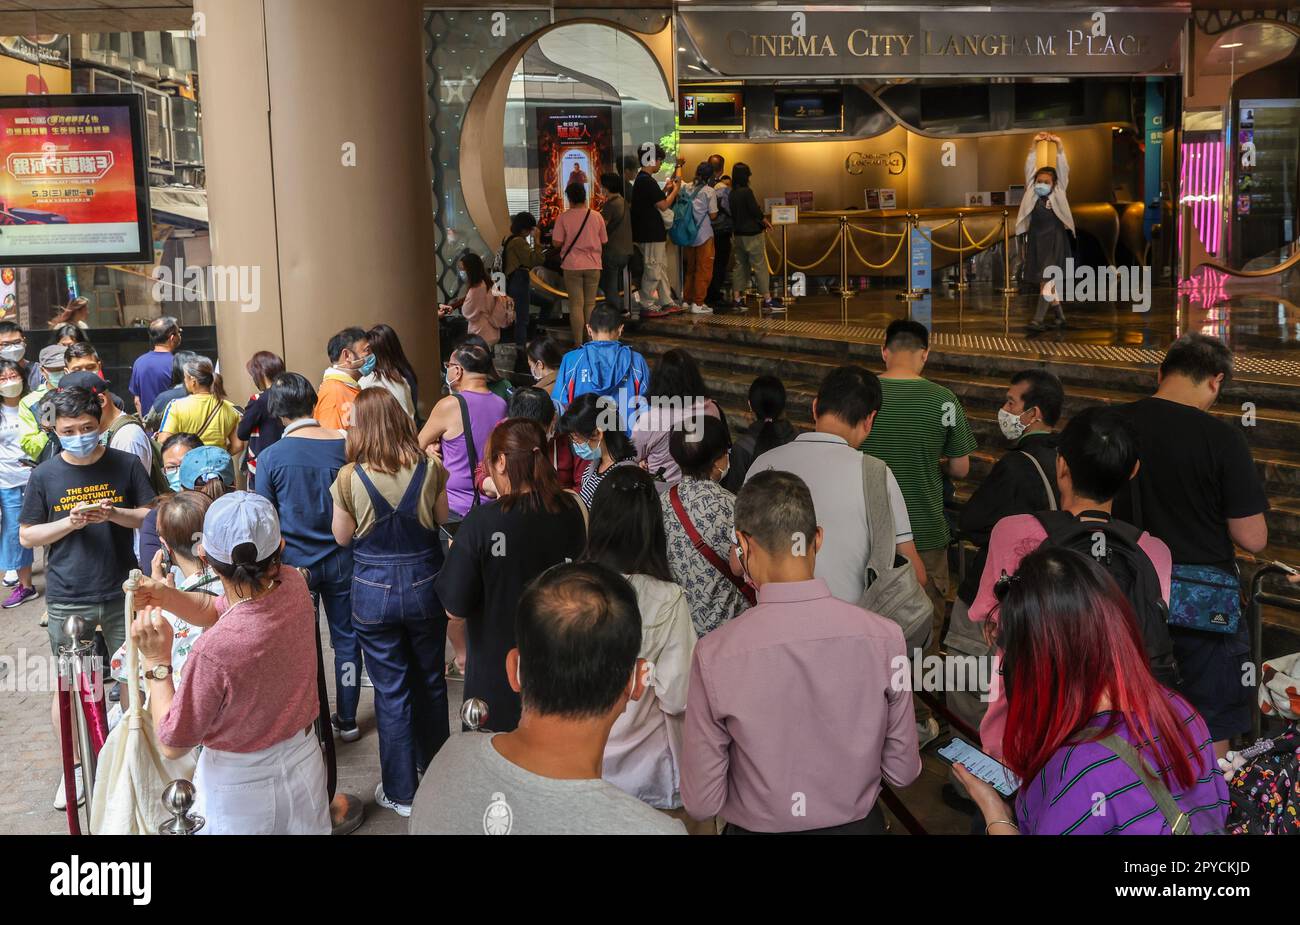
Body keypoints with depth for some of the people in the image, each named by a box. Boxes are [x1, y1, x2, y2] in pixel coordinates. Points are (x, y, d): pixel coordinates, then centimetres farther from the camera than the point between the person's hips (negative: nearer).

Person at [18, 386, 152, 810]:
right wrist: (70, 522, -15)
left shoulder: (125, 465, -2)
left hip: (121, 594, 0)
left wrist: (115, 514, -18)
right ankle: (75, 767, 26)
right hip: (67, 600, 0)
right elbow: (27, 536, 3)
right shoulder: (45, 475, -2)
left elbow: (151, 516, 1)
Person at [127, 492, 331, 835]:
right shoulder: (293, 585, -17)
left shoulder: (214, 651, -34)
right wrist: (168, 597, -13)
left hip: (241, 789, -5)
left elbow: (172, 745, -18)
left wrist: (157, 662, -16)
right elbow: (215, 609, 2)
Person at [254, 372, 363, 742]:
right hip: (340, 560, 1)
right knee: (346, 639, 14)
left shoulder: (270, 457, -11)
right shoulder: (345, 445, -8)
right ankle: (346, 721, 24)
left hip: (294, 563, -1)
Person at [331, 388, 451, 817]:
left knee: (391, 690, 9)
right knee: (430, 681, 21)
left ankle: (401, 792, 20)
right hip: (425, 584, 2)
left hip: (374, 591, -2)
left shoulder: (350, 477, -16)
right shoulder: (429, 469, -11)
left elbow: (342, 537, -3)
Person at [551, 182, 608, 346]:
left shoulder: (564, 217, -8)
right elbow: (604, 241, 6)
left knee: (576, 304, 3)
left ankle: (578, 343, 2)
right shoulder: (596, 216, -1)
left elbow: (557, 243, -9)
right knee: (590, 303, 11)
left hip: (572, 266, -2)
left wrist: (553, 233, 12)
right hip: (593, 265, 2)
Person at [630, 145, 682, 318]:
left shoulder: (642, 179, 13)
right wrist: (675, 190, -6)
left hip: (653, 232, 11)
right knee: (653, 270, -4)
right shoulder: (647, 181, -19)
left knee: (662, 267, 16)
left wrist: (665, 189, 13)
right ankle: (647, 306, 2)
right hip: (651, 233, -11)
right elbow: (663, 206, -18)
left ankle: (666, 302, 22)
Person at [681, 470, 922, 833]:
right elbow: (903, 772, -6)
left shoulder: (714, 654, -24)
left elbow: (701, 803, -17)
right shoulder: (884, 638, -19)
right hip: (859, 823, 2)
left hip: (757, 826, -1)